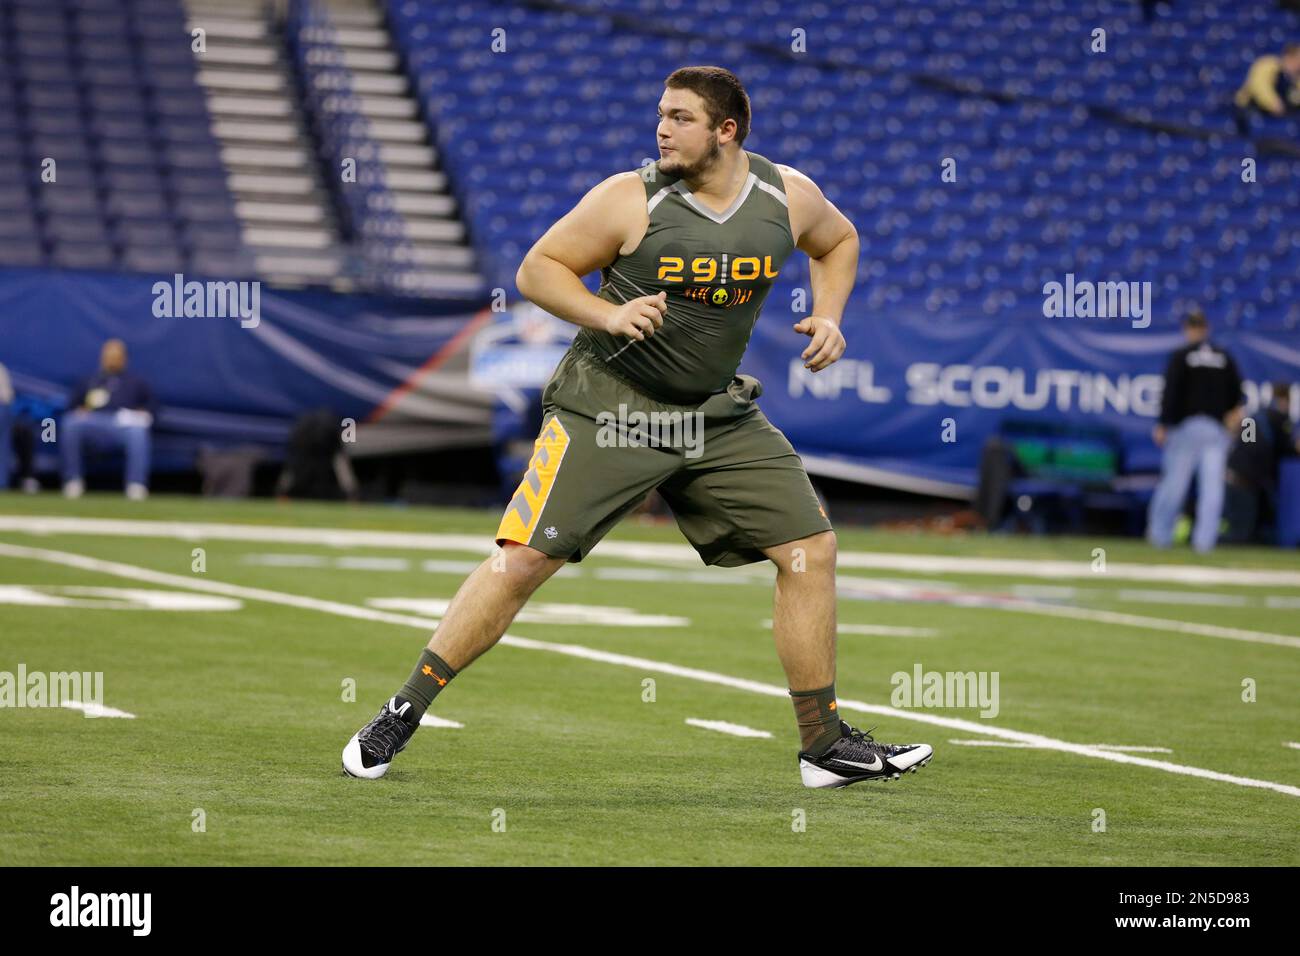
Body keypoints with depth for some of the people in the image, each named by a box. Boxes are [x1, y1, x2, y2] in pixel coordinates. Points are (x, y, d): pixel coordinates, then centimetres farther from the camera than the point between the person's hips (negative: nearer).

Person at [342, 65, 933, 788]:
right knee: (523, 561, -13)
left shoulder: (790, 197, -2)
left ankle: (826, 747, 11)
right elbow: (537, 269, -6)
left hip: (717, 416, 4)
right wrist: (610, 315, -21)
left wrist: (828, 317, 4)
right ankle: (401, 716, -2)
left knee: (811, 549, -1)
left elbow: (838, 241, 21)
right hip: (608, 404, -4)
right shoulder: (631, 199, -13)